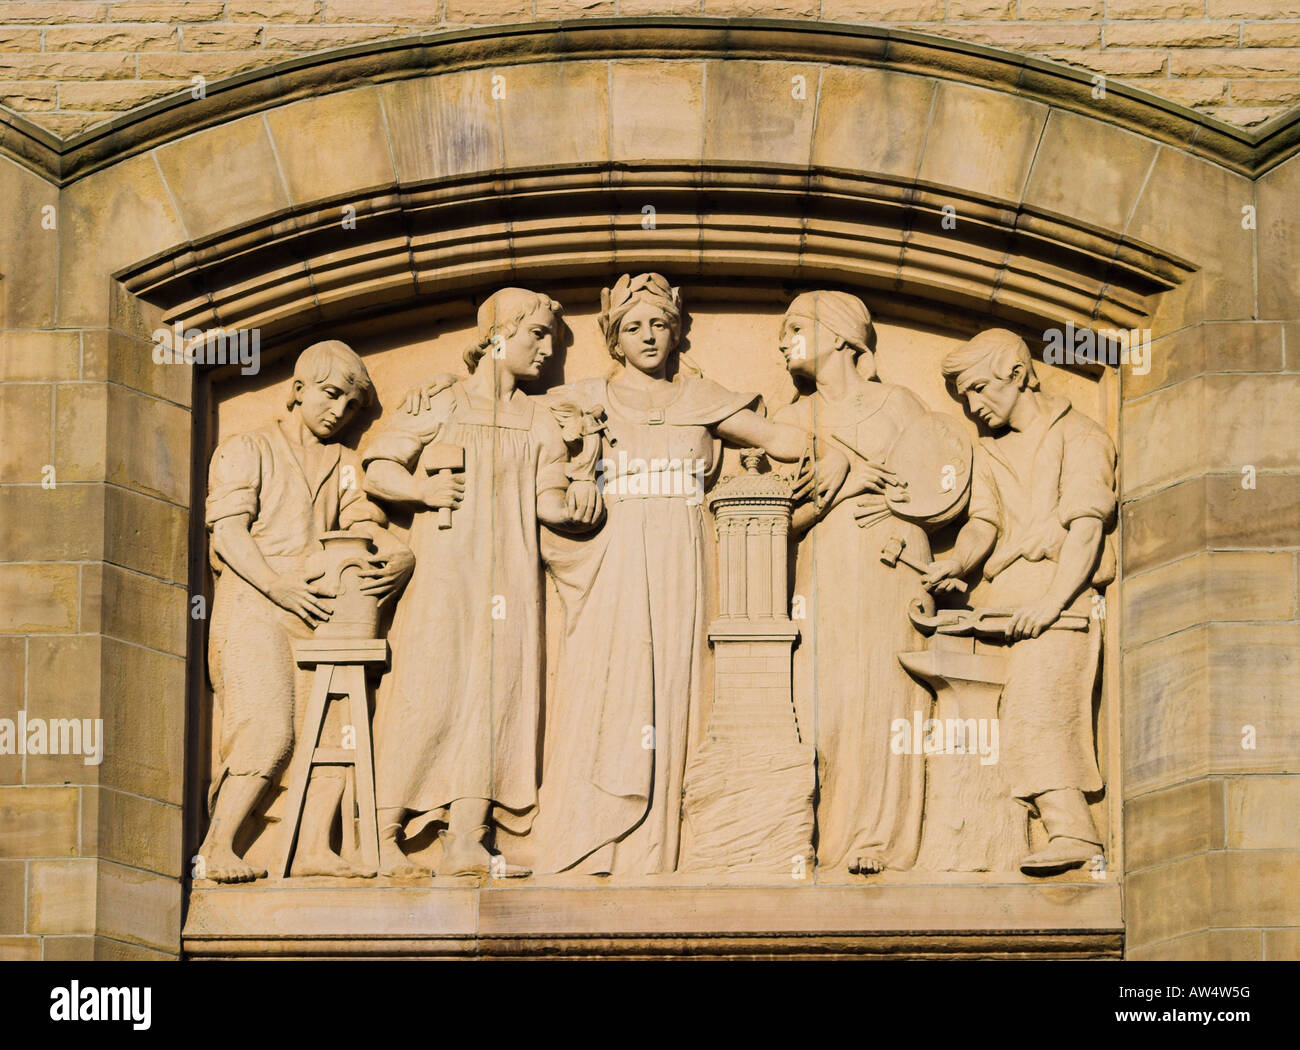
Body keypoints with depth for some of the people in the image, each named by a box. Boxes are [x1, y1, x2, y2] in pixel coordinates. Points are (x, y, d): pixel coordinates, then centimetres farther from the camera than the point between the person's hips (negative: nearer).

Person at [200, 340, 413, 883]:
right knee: (268, 730, -20)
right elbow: (228, 530, -4)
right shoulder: (246, 450, 8)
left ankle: (313, 848, -14)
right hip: (253, 600, -5)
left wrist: (398, 558, -15)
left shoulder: (345, 465, 23)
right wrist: (278, 586, -20)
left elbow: (365, 526, 9)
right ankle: (217, 847, -15)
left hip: (318, 607, 5)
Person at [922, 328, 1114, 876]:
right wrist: (955, 562, -11)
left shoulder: (1077, 435, 2)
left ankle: (1071, 831, -31)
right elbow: (983, 523, 12)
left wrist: (1052, 600, -22)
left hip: (1061, 585, -7)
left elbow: (1087, 528, -9)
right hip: (1005, 594, 7)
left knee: (1036, 701, -24)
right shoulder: (990, 452, 24)